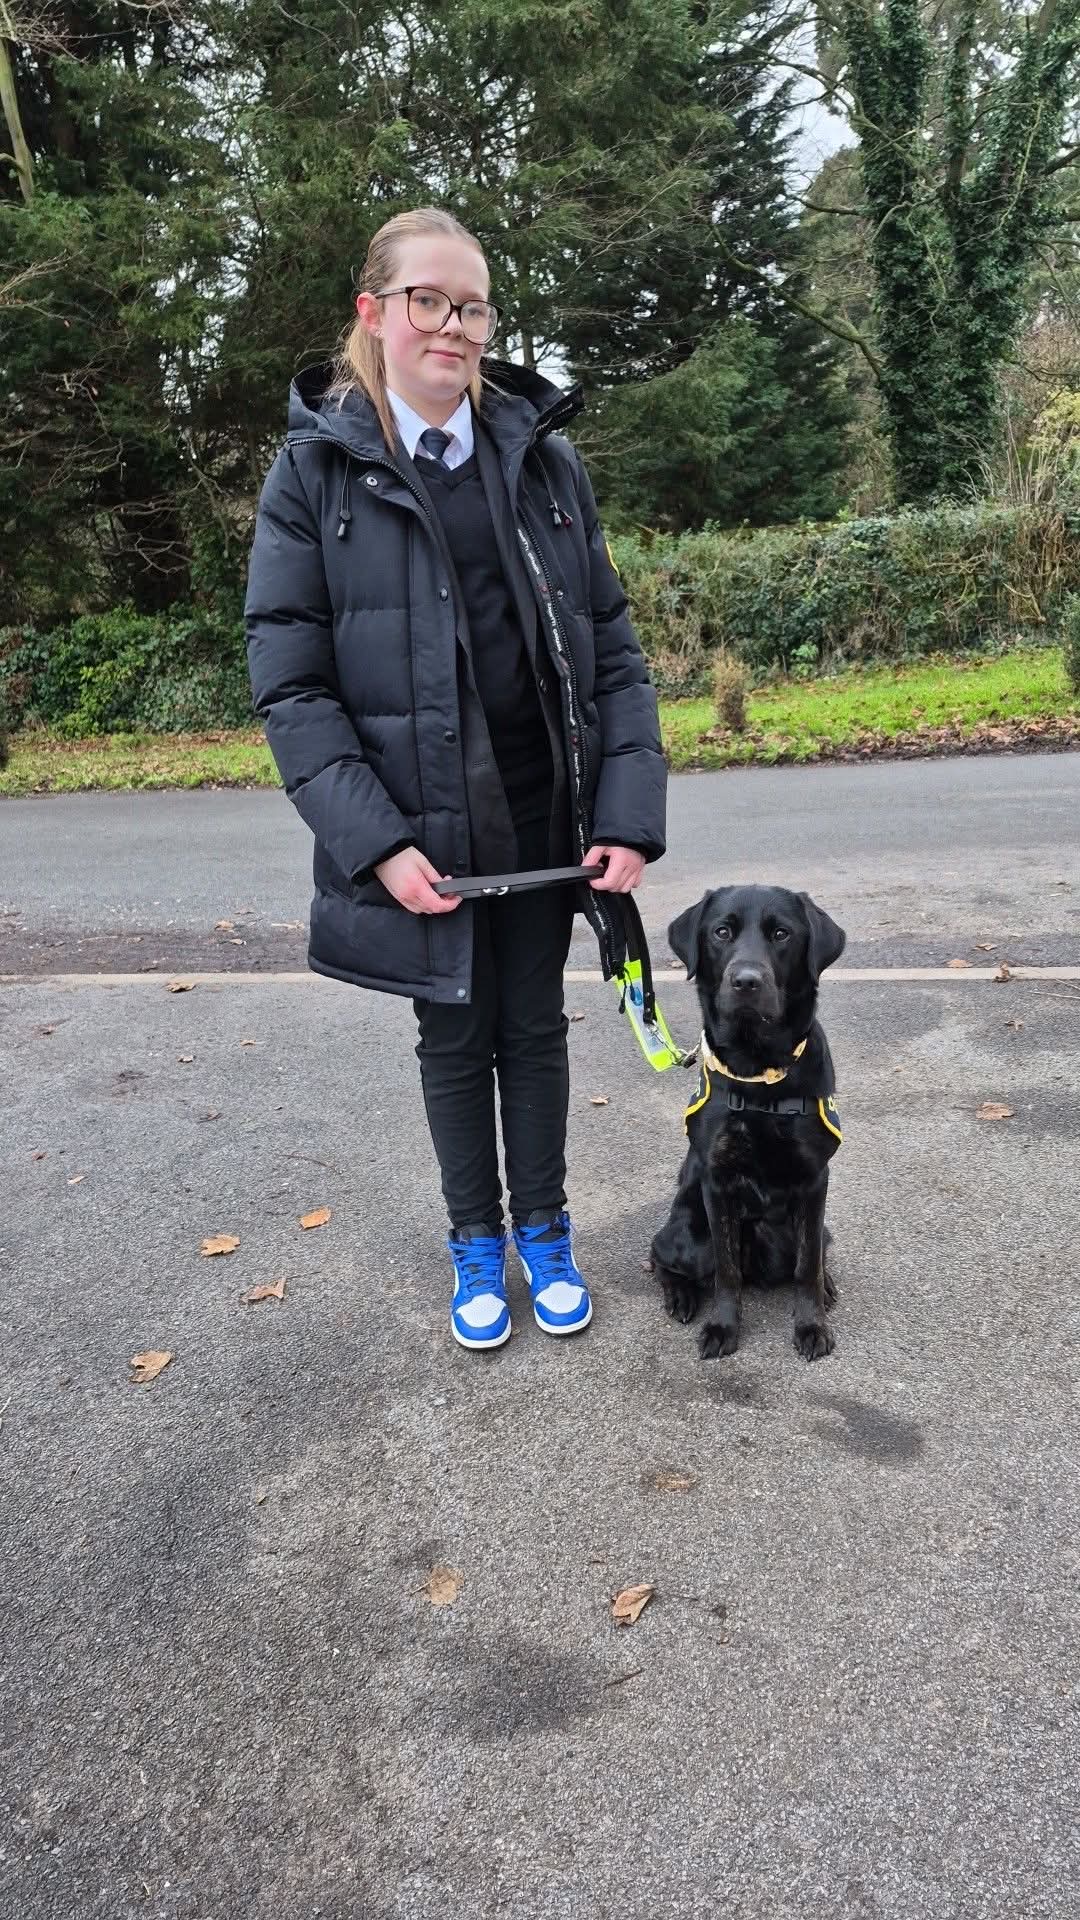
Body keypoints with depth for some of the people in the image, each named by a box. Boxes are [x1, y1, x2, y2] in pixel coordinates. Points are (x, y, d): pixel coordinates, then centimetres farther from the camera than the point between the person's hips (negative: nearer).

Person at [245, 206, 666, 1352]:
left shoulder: (542, 458, 3)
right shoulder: (316, 469, -4)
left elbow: (610, 648, 2)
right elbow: (288, 683, -8)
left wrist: (629, 813, -8)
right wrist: (375, 841, -18)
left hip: (541, 819, 2)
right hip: (417, 834, -1)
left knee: (535, 1028, 14)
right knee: (452, 1038, 13)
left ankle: (543, 1233, 34)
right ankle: (474, 1245, 34)